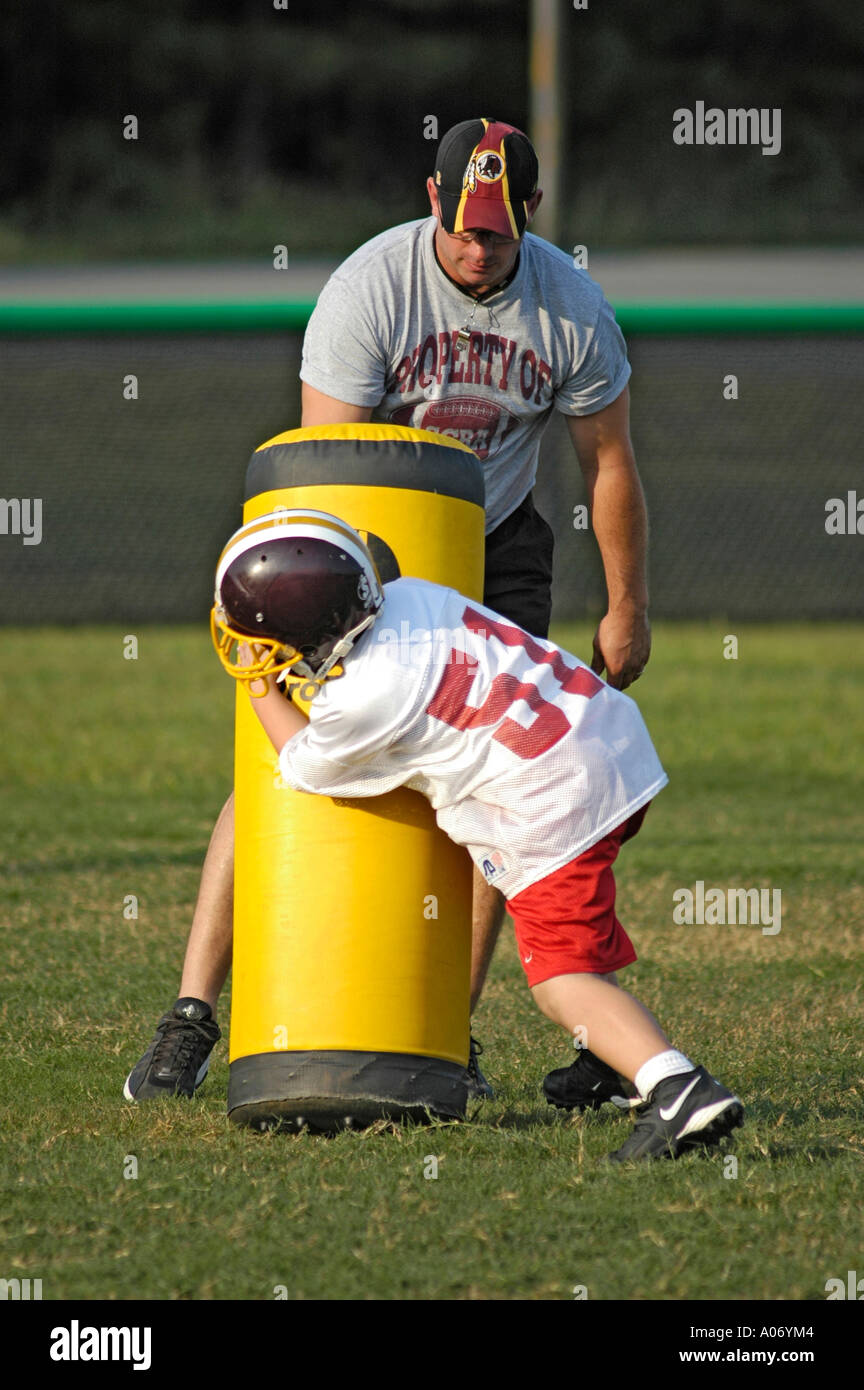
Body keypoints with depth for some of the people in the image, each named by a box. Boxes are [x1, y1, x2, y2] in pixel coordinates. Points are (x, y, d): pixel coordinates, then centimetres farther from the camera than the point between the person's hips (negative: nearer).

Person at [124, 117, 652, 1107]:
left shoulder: (571, 308, -13)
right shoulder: (367, 290, -22)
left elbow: (607, 463, 0)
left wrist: (627, 609, 5)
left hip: (494, 544, 3)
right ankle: (192, 1014, -11)